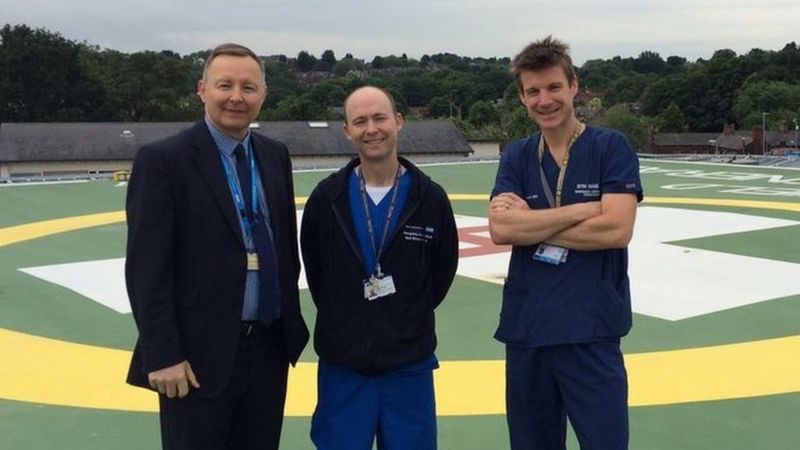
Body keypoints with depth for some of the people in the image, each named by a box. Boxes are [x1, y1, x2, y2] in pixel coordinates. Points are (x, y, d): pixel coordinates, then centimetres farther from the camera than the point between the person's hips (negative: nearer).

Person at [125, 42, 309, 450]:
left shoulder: (275, 156, 8)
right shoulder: (162, 160, -10)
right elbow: (146, 268, -12)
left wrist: (291, 326, 12)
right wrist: (162, 355, -15)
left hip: (269, 350, 6)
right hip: (199, 355, -5)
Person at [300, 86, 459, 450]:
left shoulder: (430, 197, -3)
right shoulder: (326, 197, -3)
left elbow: (444, 267, 8)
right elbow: (313, 268, 9)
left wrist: (412, 316, 7)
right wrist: (341, 318, 8)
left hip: (410, 363, 0)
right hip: (342, 362, 0)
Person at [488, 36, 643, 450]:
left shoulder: (611, 147, -3)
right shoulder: (516, 157, 7)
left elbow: (617, 229, -16)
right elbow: (499, 228, -9)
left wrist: (531, 225, -9)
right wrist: (581, 210, -14)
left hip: (592, 331, -4)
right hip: (525, 329, 4)